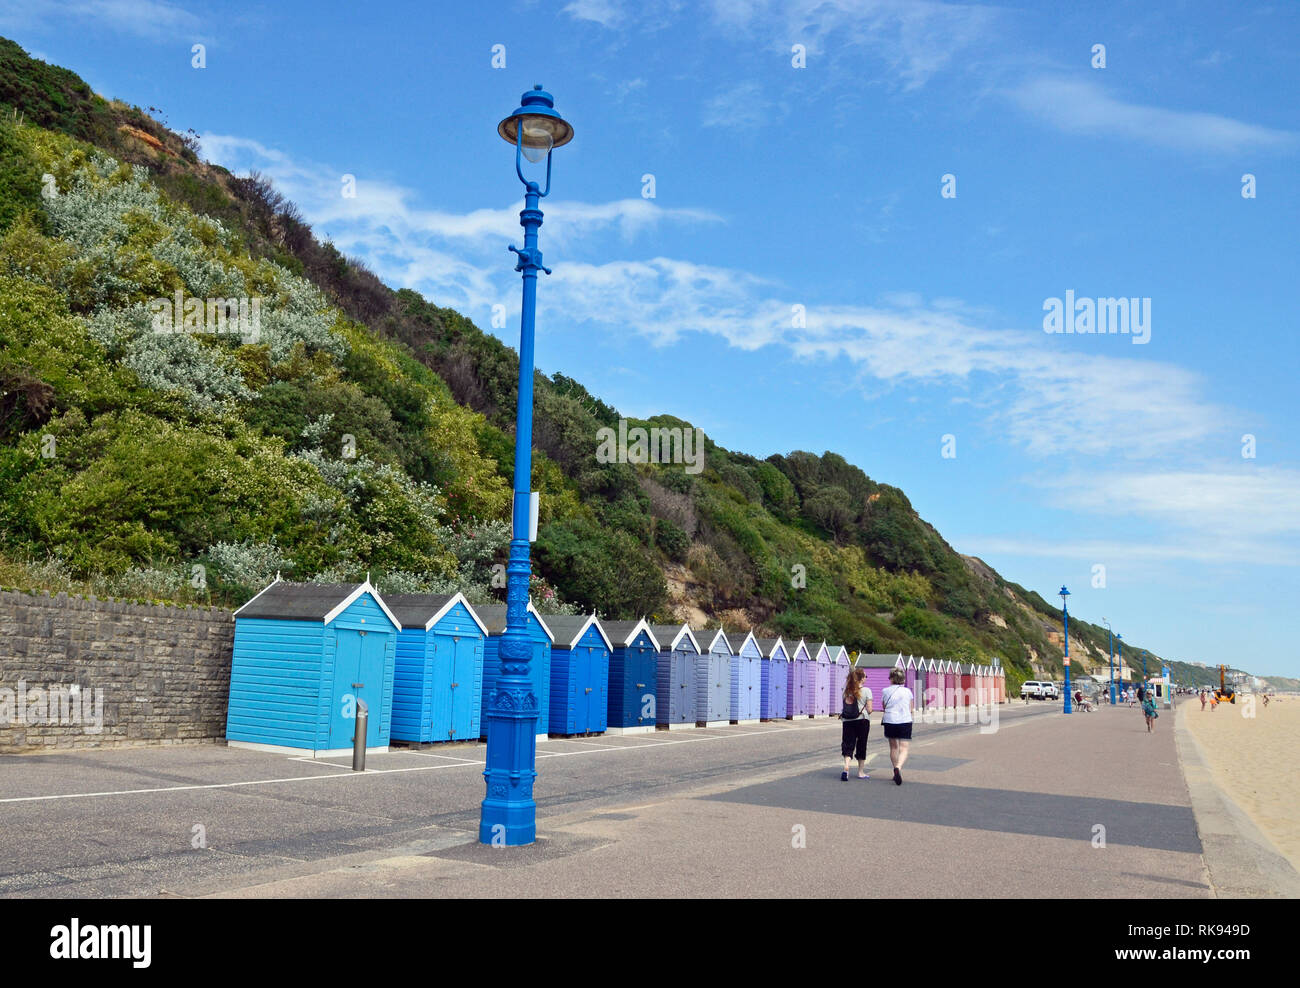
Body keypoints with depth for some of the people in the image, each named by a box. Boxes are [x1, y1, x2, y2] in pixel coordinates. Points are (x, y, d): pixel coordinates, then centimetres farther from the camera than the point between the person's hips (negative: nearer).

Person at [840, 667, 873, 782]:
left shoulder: (846, 691, 8)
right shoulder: (866, 691, -4)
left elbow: (844, 707, 8)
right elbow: (869, 710, -6)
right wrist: (868, 712, 13)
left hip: (847, 721, 3)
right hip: (862, 721, -3)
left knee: (848, 745, 2)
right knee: (861, 745, 10)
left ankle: (846, 768, -20)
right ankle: (861, 772, 19)